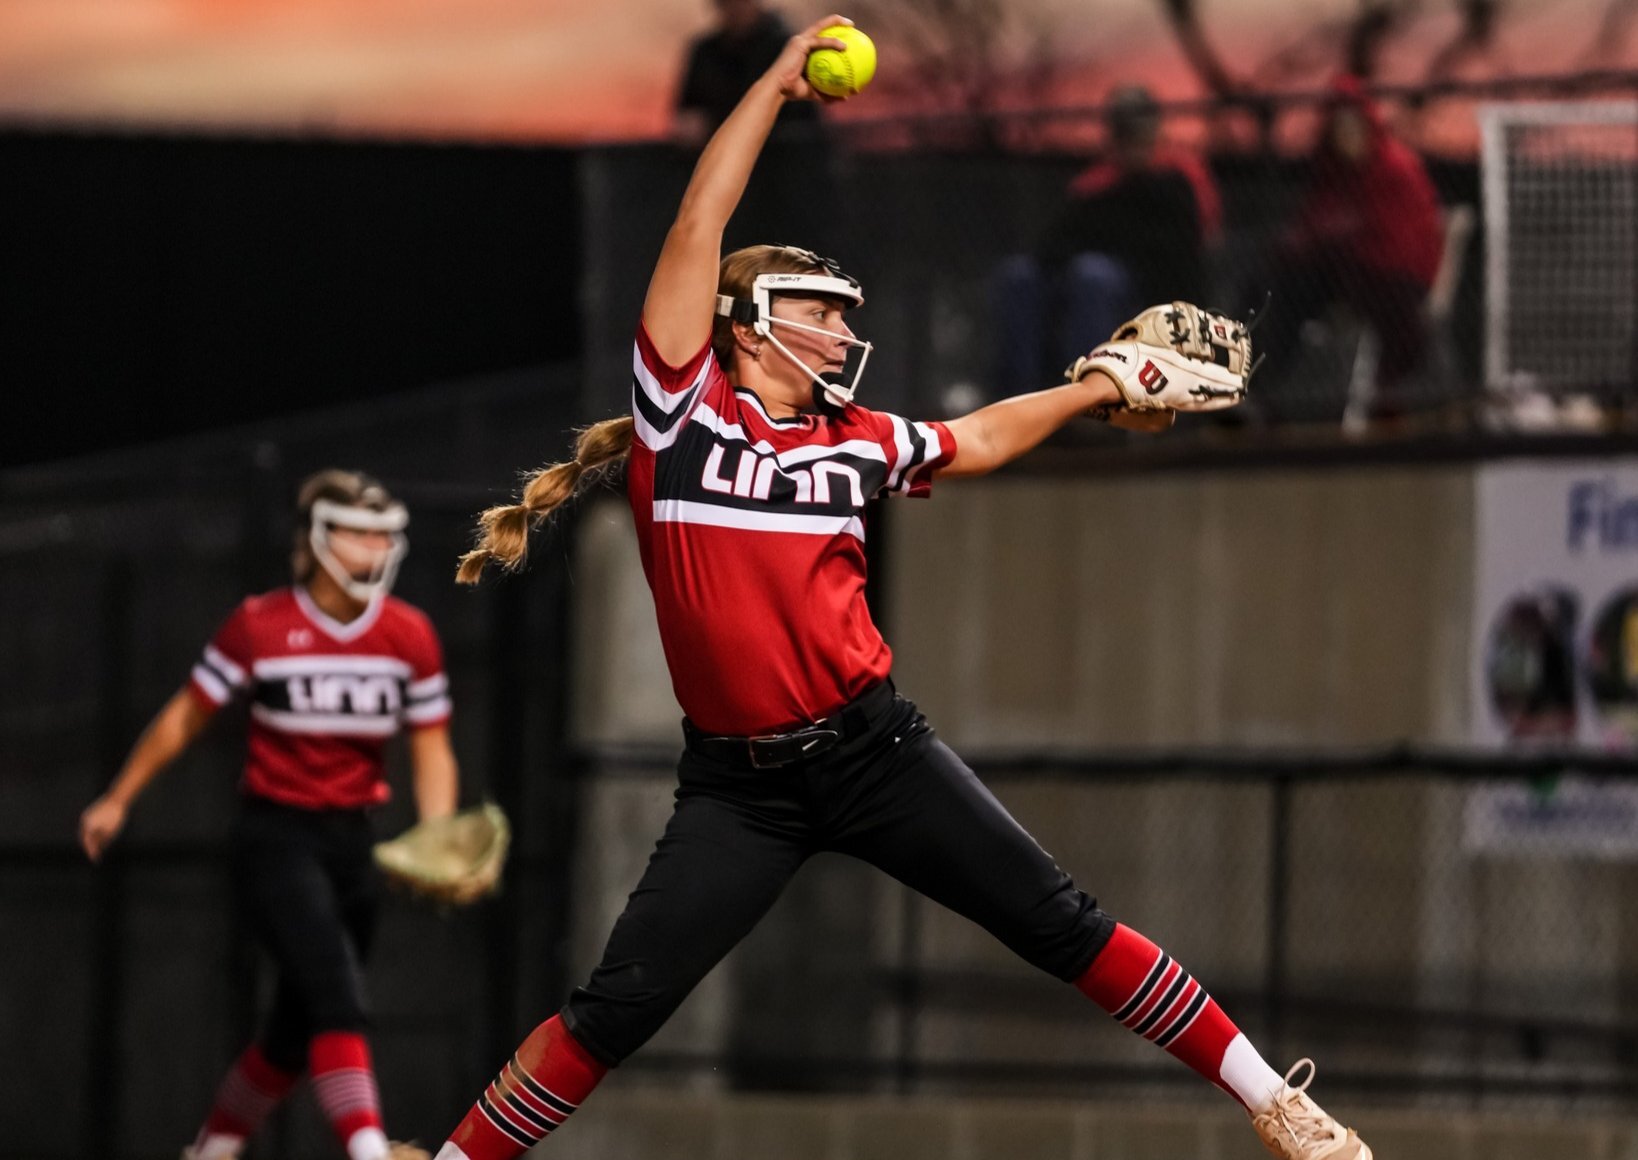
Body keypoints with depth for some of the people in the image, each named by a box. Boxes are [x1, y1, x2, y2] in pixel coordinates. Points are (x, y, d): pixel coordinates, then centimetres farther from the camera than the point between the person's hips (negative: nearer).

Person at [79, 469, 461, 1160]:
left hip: (350, 842, 5)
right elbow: (186, 717, 3)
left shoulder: (409, 637, 1)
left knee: (298, 1027, 12)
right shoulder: (260, 627, -8)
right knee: (336, 994, -24)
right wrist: (117, 801, 9)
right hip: (274, 837, -5)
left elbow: (431, 751, 5)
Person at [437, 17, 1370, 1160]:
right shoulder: (683, 411, -1)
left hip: (875, 751, 3)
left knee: (1063, 925, -1)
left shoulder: (856, 444, 10)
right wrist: (776, 85, -6)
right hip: (738, 783, -3)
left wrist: (1098, 387, 30)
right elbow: (699, 230, -8)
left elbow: (981, 438, 31)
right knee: (617, 1008, -12)